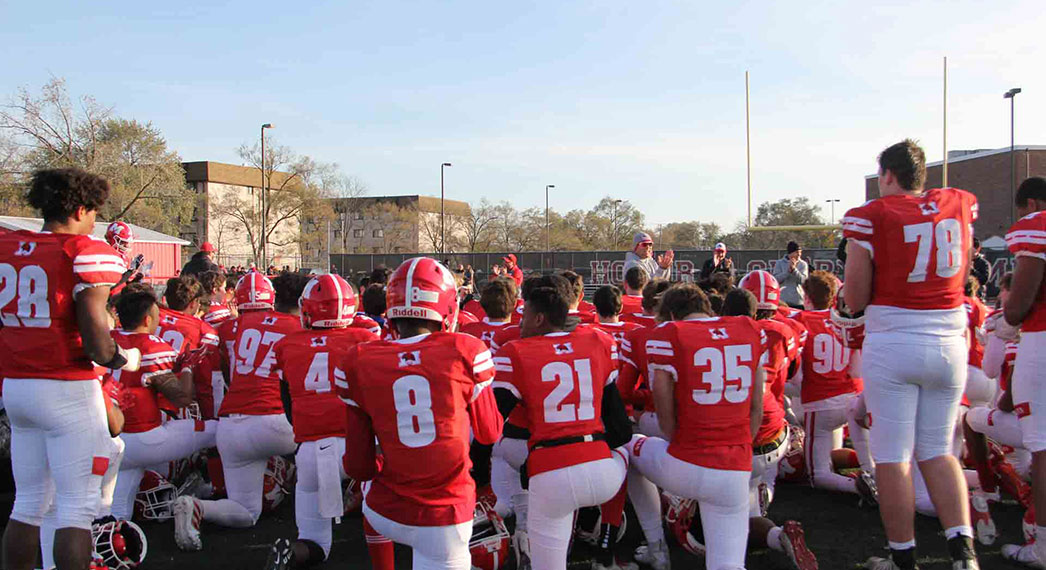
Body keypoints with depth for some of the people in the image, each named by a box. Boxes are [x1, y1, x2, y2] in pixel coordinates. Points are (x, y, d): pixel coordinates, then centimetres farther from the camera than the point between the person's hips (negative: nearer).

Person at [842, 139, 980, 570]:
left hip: (892, 345, -5)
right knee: (937, 451, 16)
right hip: (949, 344, 5)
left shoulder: (871, 217, -10)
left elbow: (854, 300, -7)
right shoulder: (961, 206, 6)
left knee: (892, 457, 4)